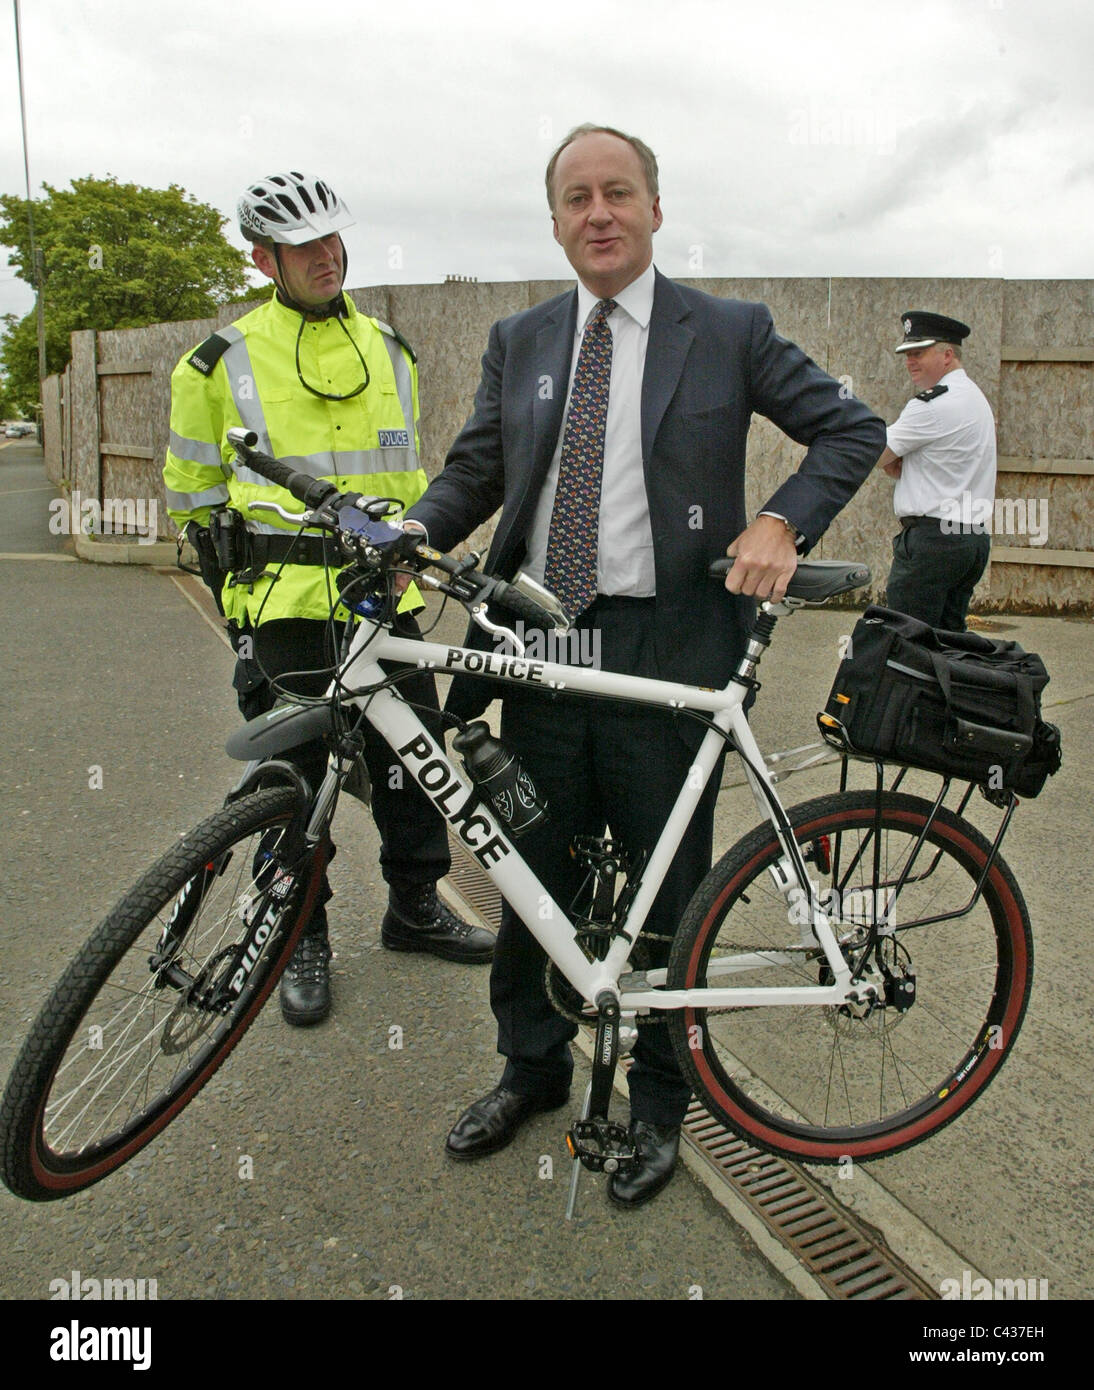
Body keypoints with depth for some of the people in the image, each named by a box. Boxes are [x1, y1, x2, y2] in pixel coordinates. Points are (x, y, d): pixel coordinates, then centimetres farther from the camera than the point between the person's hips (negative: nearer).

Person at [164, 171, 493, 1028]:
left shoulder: (388, 350, 12)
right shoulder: (224, 360, 1)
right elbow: (193, 483, 10)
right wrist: (230, 569, 7)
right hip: (282, 601, -3)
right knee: (294, 774, 4)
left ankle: (416, 907, 27)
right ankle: (303, 939, 20)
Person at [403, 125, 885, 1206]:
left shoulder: (728, 333, 3)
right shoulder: (518, 343, 13)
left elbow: (852, 428, 5)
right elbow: (474, 468, 11)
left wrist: (780, 524, -12)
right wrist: (411, 535, -9)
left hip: (662, 654, -3)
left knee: (668, 896, 8)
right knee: (534, 882, 14)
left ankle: (659, 1101, 30)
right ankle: (532, 1066, 37)